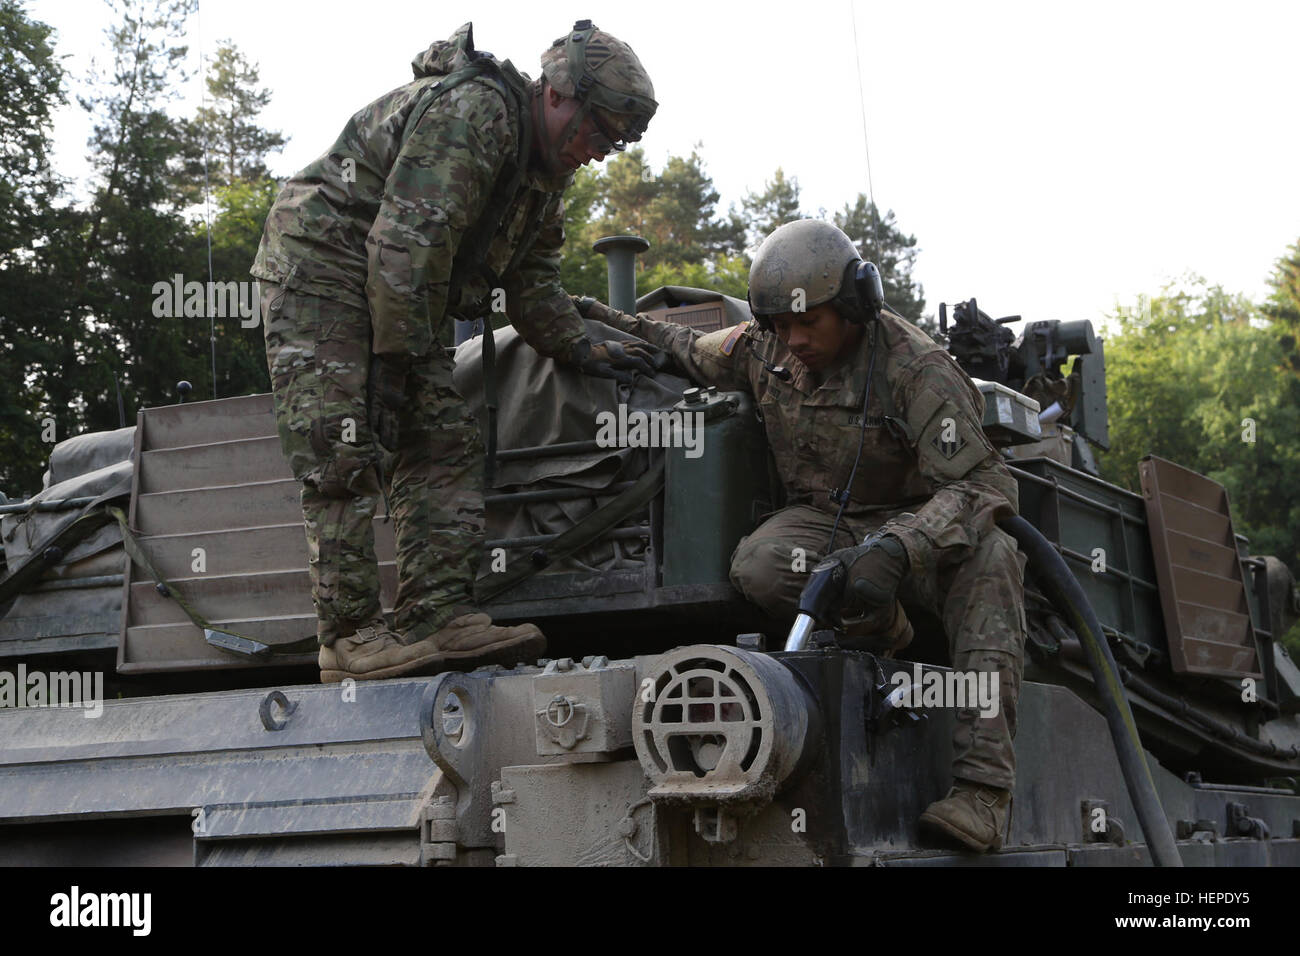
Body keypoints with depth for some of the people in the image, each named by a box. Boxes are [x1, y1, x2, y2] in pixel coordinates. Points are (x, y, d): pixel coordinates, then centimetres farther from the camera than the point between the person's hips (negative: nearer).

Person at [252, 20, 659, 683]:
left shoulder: (547, 166, 10)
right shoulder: (470, 113, -22)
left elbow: (530, 277, 20)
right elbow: (405, 243, -26)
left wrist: (578, 348, 9)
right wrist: (395, 359, -25)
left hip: (403, 303, 10)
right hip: (321, 267, -10)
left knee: (444, 448, 0)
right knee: (346, 457, -14)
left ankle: (438, 615, -4)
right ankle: (350, 636, -12)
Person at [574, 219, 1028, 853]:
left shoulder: (916, 368, -20)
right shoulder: (763, 346, -3)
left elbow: (983, 486, -28)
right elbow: (691, 352, 21)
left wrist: (894, 550, -44)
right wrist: (611, 323, 9)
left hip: (913, 523, -3)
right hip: (819, 523, 3)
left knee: (988, 557, -38)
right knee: (758, 567, -34)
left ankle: (981, 784, -44)